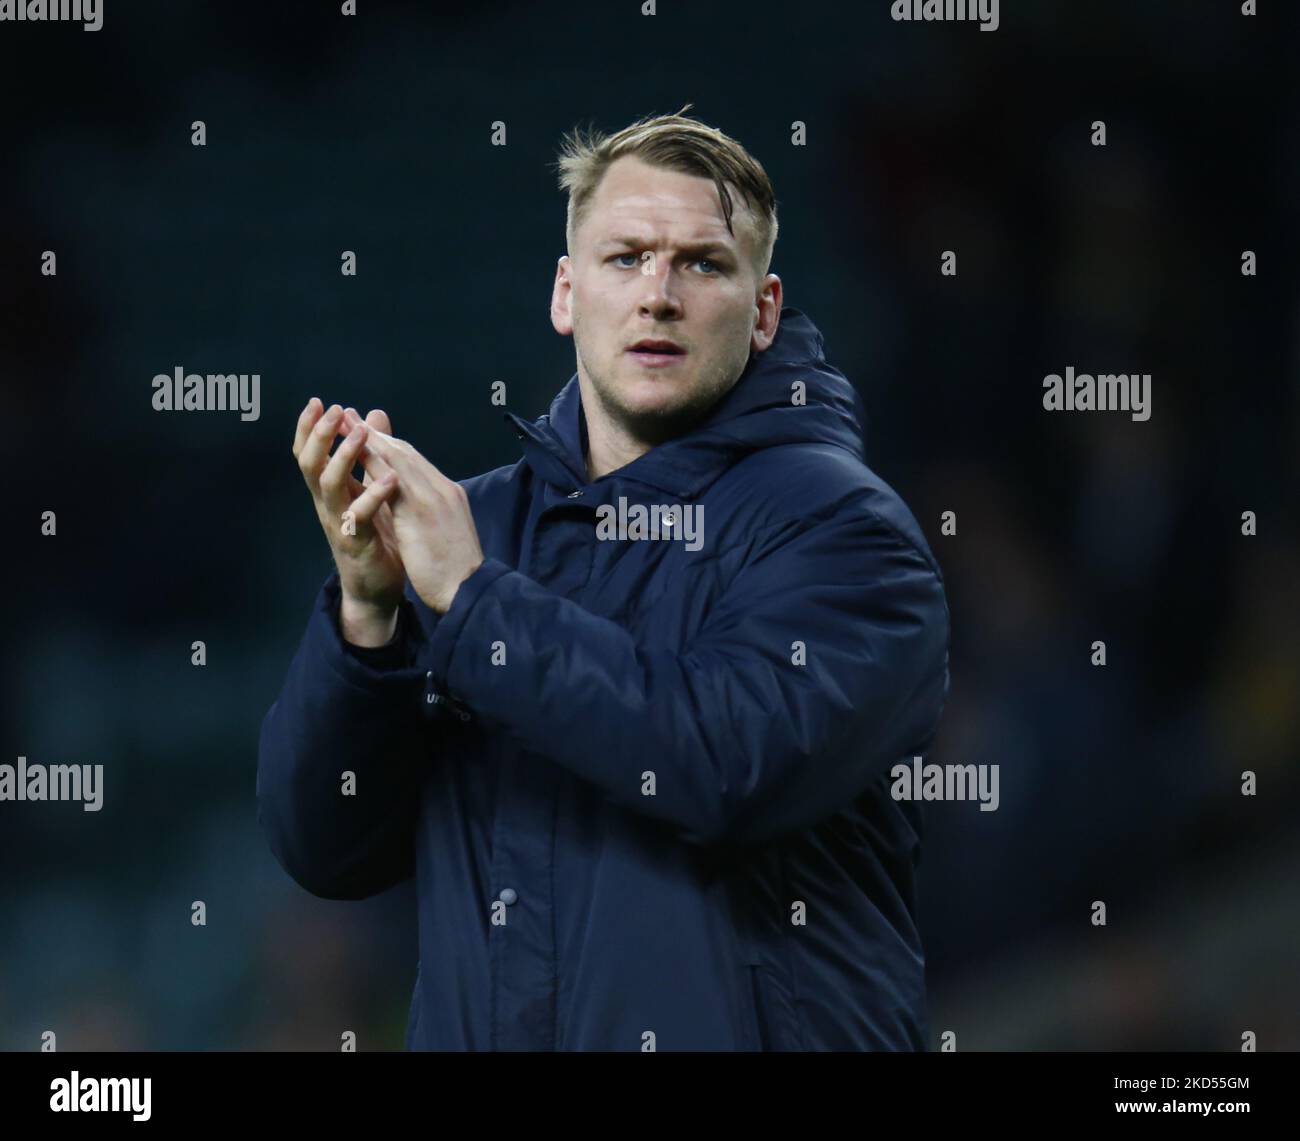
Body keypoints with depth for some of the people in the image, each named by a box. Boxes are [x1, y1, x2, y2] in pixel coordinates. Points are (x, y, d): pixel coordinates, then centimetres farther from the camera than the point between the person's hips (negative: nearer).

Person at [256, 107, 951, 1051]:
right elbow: (324, 849, 3)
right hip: (477, 1026, 4)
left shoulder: (838, 526, -6)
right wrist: (367, 611, -12)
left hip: (742, 1025, -4)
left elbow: (737, 764, -23)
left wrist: (471, 600, -19)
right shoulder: (480, 520, 8)